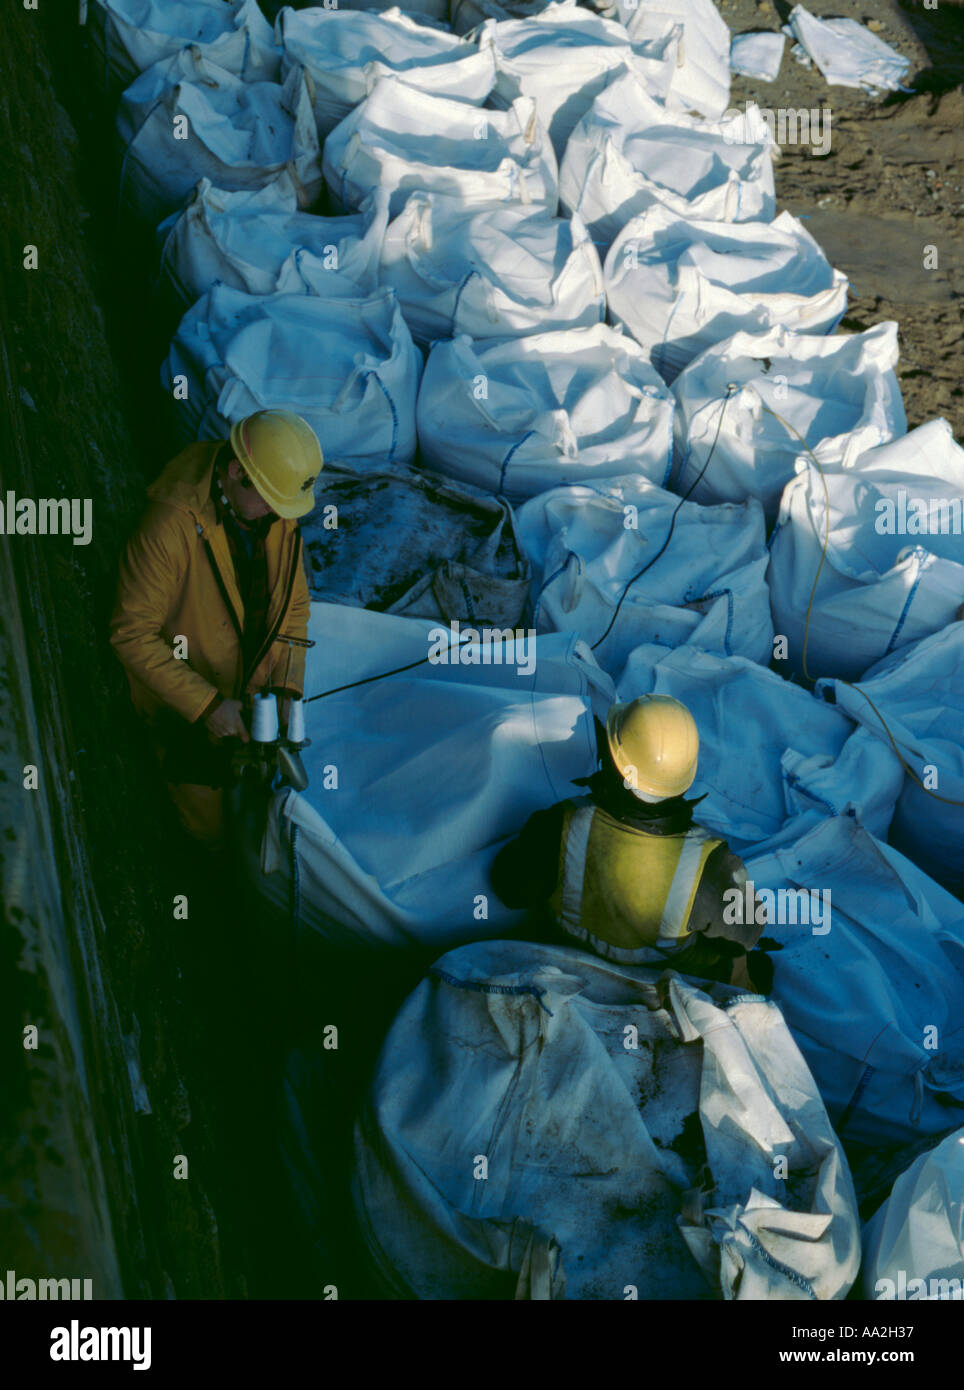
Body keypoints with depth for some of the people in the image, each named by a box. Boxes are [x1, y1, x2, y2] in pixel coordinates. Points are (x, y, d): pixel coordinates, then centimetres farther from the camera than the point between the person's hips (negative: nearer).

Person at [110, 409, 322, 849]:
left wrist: (287, 686, -10)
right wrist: (207, 705, -27)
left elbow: (295, 604, 1)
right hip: (182, 703, -5)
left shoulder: (279, 516, -13)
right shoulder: (171, 525, -32)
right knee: (209, 825, 12)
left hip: (251, 696, 5)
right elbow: (132, 635, -26)